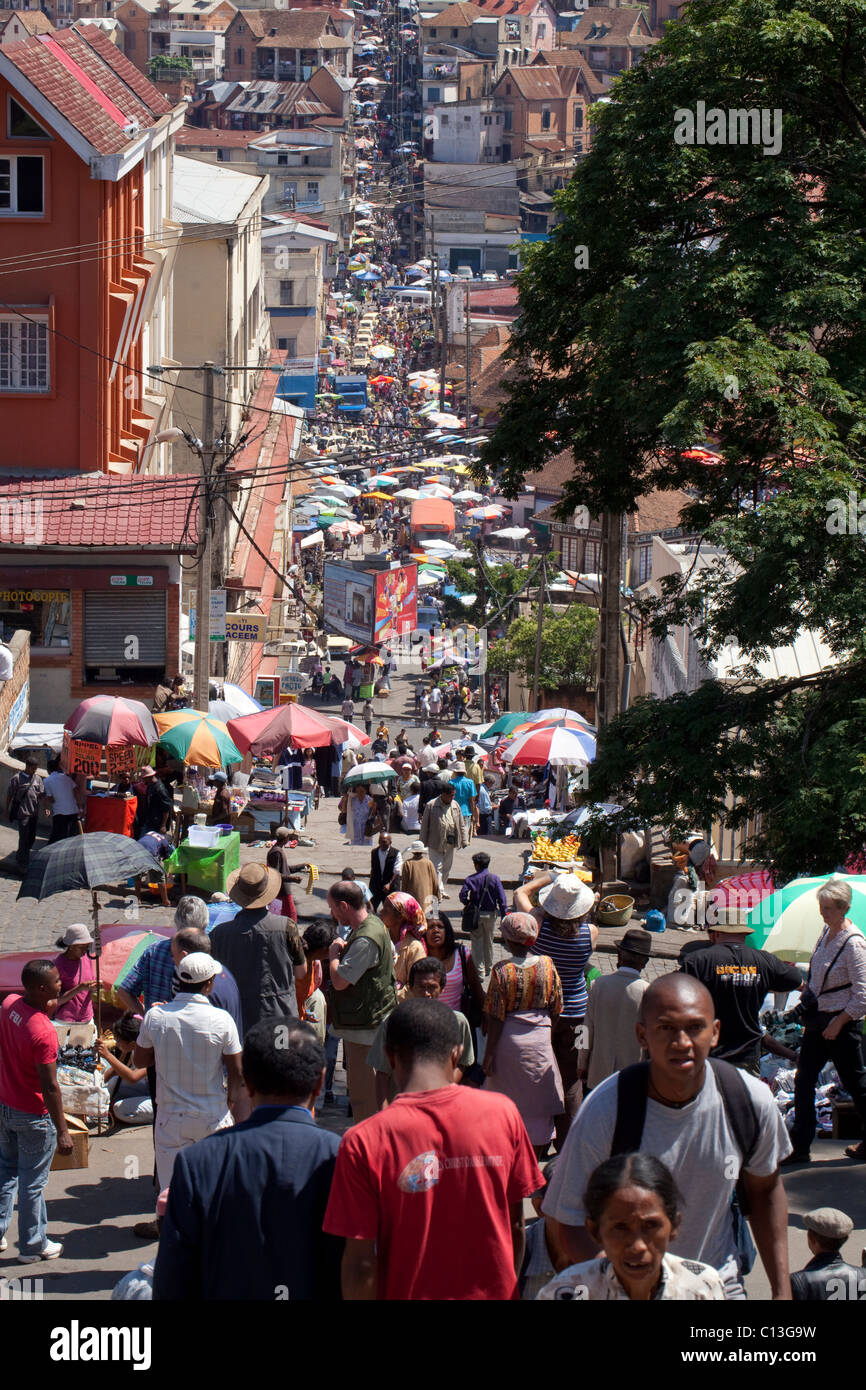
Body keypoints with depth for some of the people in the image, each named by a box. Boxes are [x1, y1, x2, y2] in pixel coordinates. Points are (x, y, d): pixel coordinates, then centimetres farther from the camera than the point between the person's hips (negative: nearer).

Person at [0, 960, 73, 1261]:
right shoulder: (44, 1032, -30)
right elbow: (50, 1087, -26)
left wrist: (46, 1009, 3)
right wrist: (62, 1131, -19)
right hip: (33, 1116, -7)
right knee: (32, 1183, 7)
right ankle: (33, 1246, 20)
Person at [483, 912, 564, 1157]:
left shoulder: (502, 971, -17)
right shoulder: (547, 966, -8)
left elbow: (495, 1018, -14)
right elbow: (556, 1010, 0)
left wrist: (489, 1053, -7)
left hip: (509, 1040, -3)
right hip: (540, 1038, 3)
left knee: (509, 1097, 12)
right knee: (538, 1097, 15)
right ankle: (538, 1153, 23)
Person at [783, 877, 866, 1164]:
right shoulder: (826, 933, 6)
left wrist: (837, 1023, -17)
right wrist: (809, 1016, 13)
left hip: (842, 1022, -8)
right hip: (818, 1018, 8)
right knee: (803, 1082, 6)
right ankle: (799, 1147, 11)